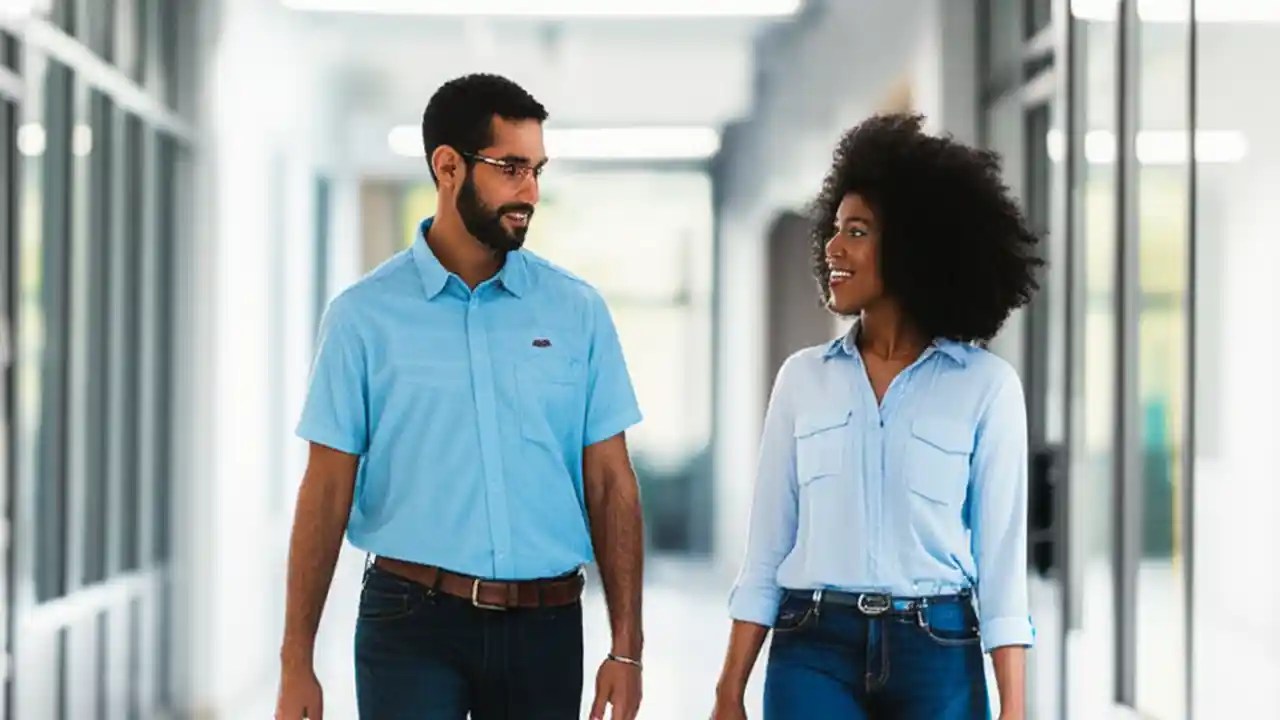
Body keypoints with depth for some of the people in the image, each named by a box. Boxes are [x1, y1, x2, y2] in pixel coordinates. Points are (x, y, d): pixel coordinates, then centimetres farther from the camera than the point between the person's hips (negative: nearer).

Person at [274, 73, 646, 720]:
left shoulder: (577, 310, 4)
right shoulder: (366, 314, -1)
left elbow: (610, 485, 4)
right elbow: (327, 491, 0)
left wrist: (626, 648, -1)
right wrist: (295, 664, -4)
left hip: (545, 624, 2)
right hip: (412, 618, -2)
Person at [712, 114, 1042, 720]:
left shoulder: (985, 386, -1)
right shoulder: (803, 377, 7)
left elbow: (1001, 553, -2)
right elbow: (768, 545, 8)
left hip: (937, 654, -1)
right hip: (814, 651, 2)